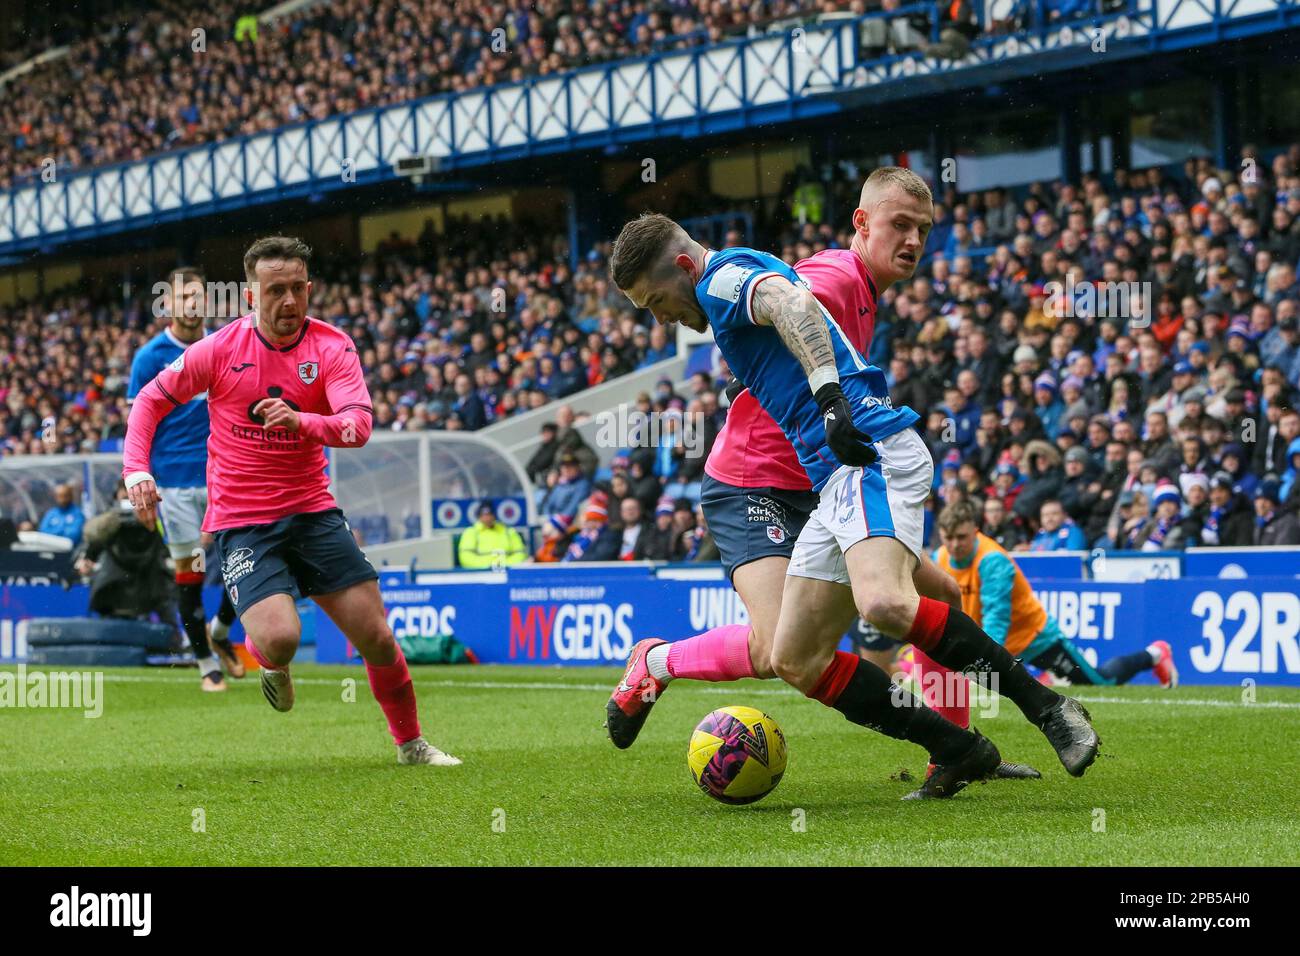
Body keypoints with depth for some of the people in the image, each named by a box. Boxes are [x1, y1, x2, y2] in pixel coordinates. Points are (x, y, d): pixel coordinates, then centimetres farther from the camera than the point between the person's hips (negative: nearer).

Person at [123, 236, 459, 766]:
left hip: (312, 510, 2)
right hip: (240, 520, -2)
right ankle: (268, 659, 15)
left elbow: (358, 425, -20)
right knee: (280, 638, -23)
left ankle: (410, 742, 22)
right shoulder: (220, 349, -6)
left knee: (377, 638, -1)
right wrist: (136, 469, -6)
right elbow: (152, 398, 7)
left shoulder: (332, 346, -6)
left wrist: (302, 422, -39)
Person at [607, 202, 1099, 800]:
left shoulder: (724, 276, -2)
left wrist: (830, 396, -34)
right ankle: (960, 753, 1)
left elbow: (792, 302, -24)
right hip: (837, 480, 11)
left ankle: (1047, 708, -22)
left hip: (872, 454, -11)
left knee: (883, 603, -34)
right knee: (794, 661, 3)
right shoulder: (728, 302, 29)